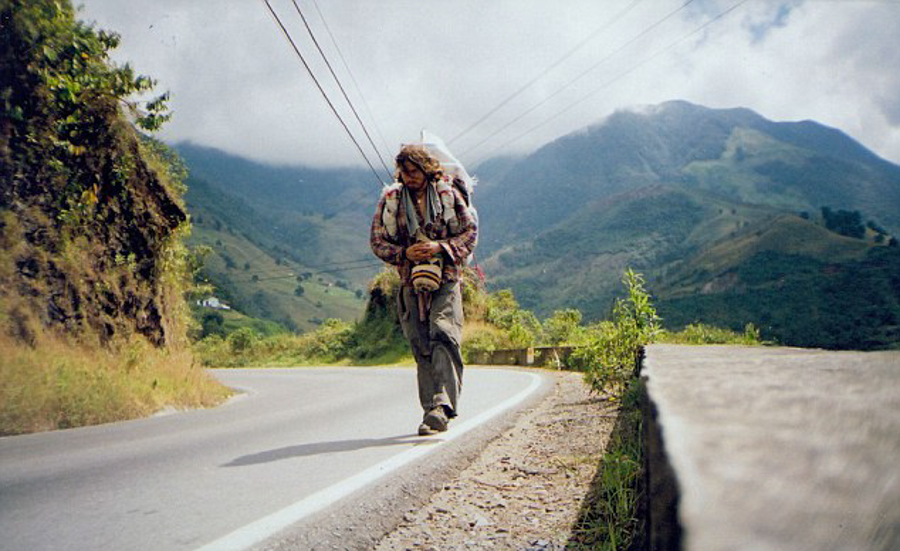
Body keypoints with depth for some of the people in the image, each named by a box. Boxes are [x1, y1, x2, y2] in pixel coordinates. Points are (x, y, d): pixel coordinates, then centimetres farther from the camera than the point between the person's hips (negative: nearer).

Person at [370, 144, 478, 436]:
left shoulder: (448, 193, 3)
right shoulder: (390, 198, 5)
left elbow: (471, 232, 5)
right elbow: (377, 241, 7)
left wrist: (441, 247, -12)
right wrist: (405, 253, -12)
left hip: (446, 281, -2)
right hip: (411, 283, 2)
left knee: (443, 336, -20)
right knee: (421, 348, 2)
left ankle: (442, 406, -25)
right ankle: (432, 411, 9)